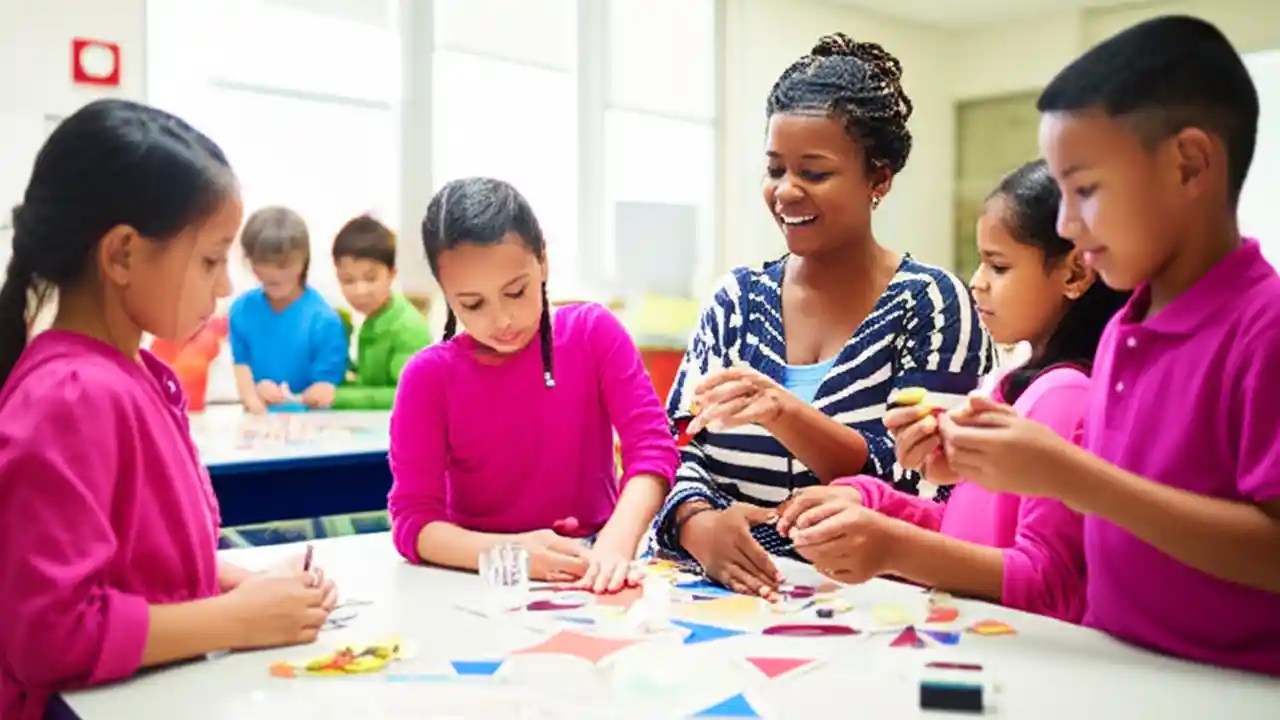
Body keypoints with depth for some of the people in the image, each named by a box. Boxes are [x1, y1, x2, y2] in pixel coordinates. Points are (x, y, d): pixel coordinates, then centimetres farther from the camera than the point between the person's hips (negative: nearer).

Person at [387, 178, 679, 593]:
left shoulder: (594, 332, -4)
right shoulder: (428, 375, -6)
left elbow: (651, 447, -11)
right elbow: (412, 519, -9)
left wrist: (614, 543, -28)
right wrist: (509, 552, -27)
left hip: (591, 568, -1)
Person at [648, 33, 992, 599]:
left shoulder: (932, 304, -2)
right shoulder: (737, 299, 8)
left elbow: (915, 484, -10)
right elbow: (676, 449, 3)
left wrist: (782, 412, -25)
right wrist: (700, 525, -18)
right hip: (733, 588, 3)